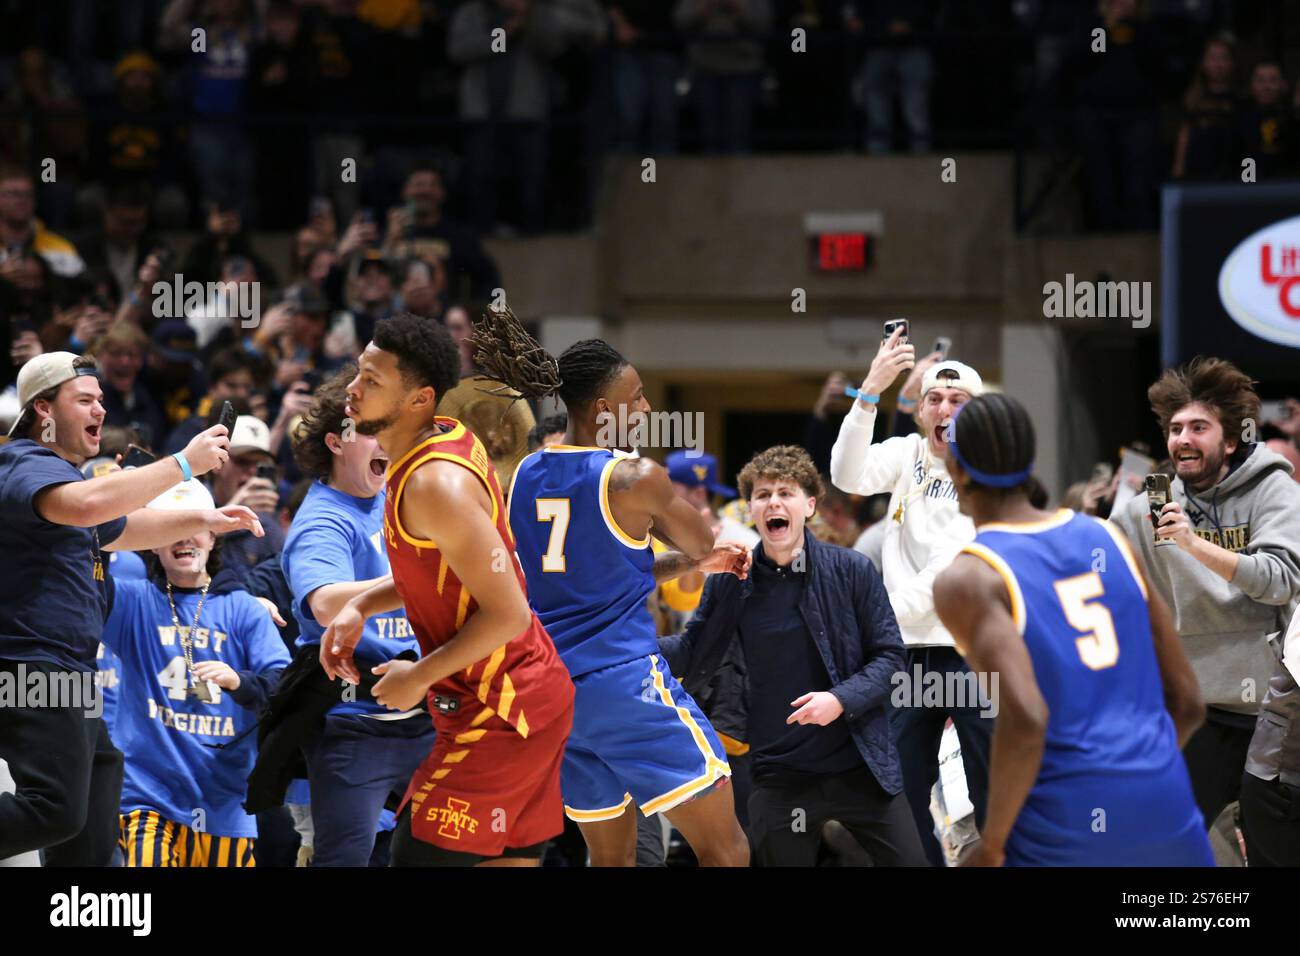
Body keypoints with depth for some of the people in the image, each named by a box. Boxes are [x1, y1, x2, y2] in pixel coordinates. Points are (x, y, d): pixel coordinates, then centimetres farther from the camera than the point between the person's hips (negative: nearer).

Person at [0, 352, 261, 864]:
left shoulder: (54, 470, 24)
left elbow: (118, 529, 41)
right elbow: (87, 504, -34)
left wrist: (204, 519, 27)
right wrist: (184, 463, -28)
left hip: (69, 676, 11)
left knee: (88, 842, 11)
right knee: (57, 811, -25)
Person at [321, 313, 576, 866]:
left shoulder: (435, 485, -24)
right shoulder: (452, 438, 6)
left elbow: (508, 614, -25)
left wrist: (418, 678, -15)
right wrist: (361, 606, 9)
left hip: (498, 715, -10)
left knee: (418, 855, -7)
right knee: (512, 860, 13)